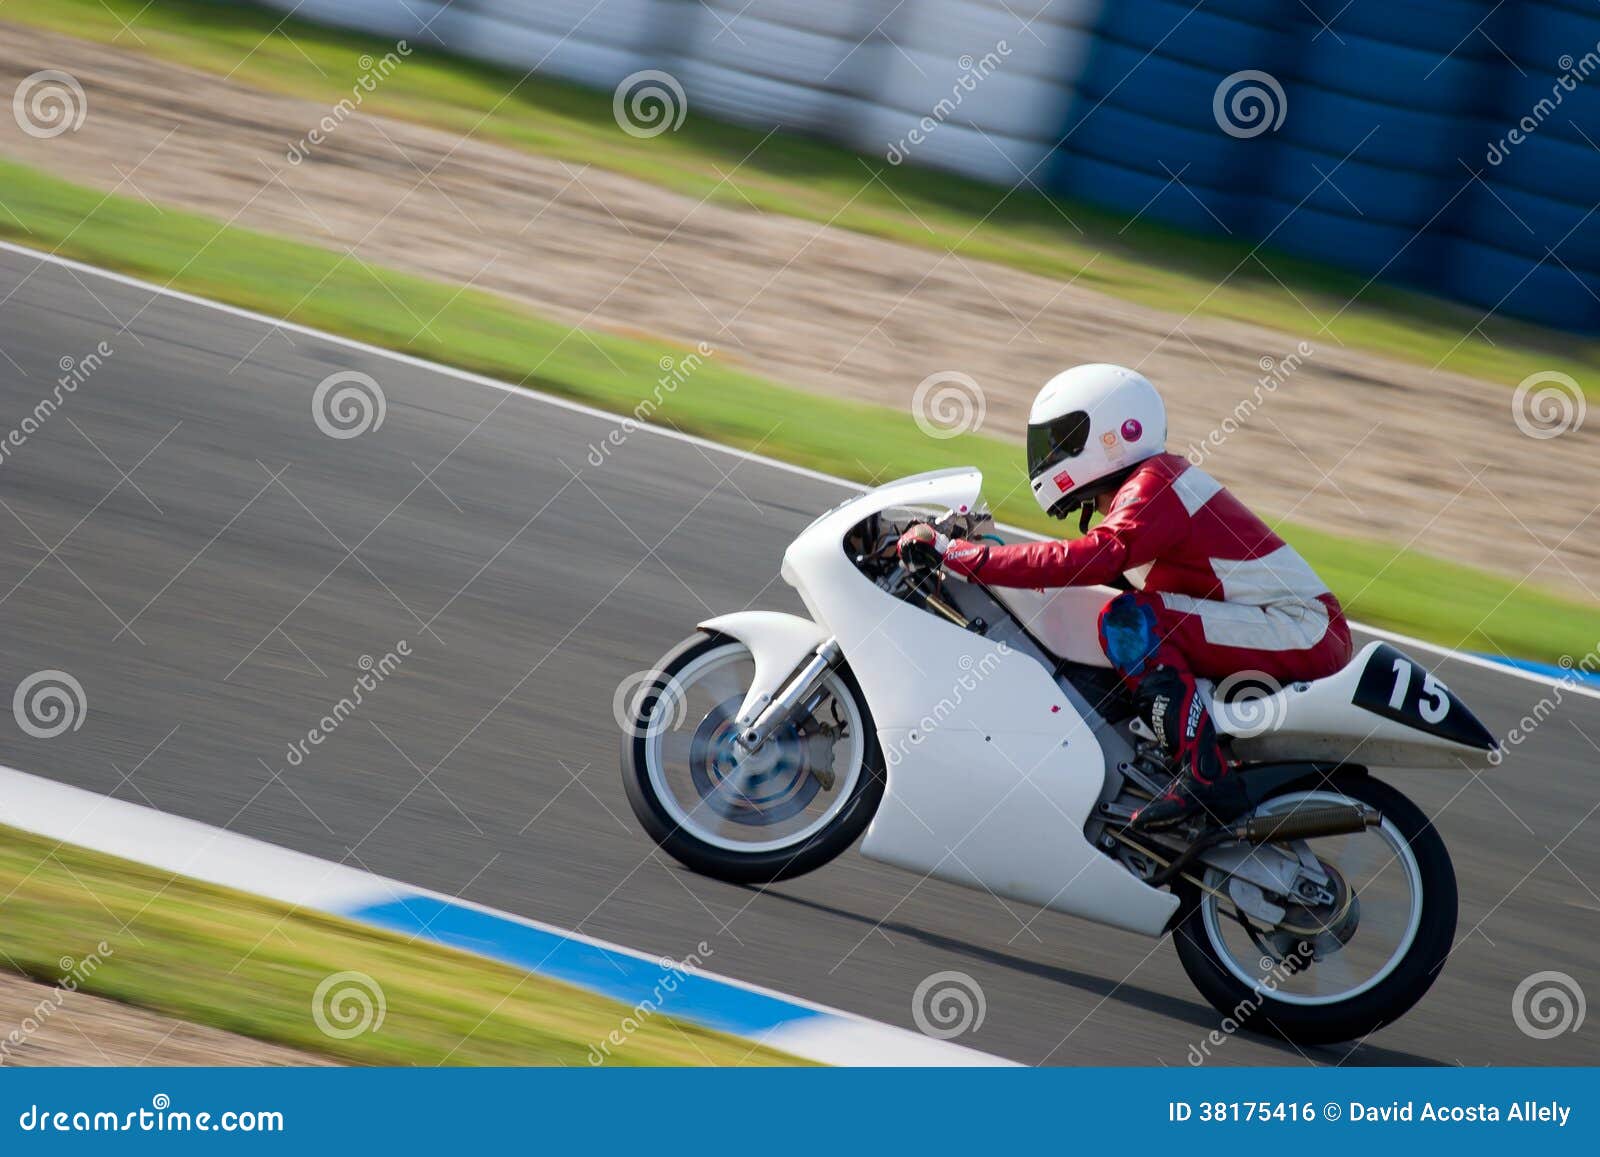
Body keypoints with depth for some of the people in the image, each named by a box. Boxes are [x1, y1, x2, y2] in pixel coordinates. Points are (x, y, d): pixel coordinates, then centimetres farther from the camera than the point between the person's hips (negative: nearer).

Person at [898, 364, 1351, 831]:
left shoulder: (1153, 489, -15)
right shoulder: (1152, 482, 15)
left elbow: (1090, 559, -30)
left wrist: (954, 554, -29)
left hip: (1303, 633, -10)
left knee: (1131, 622, -23)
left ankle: (1206, 776, -26)